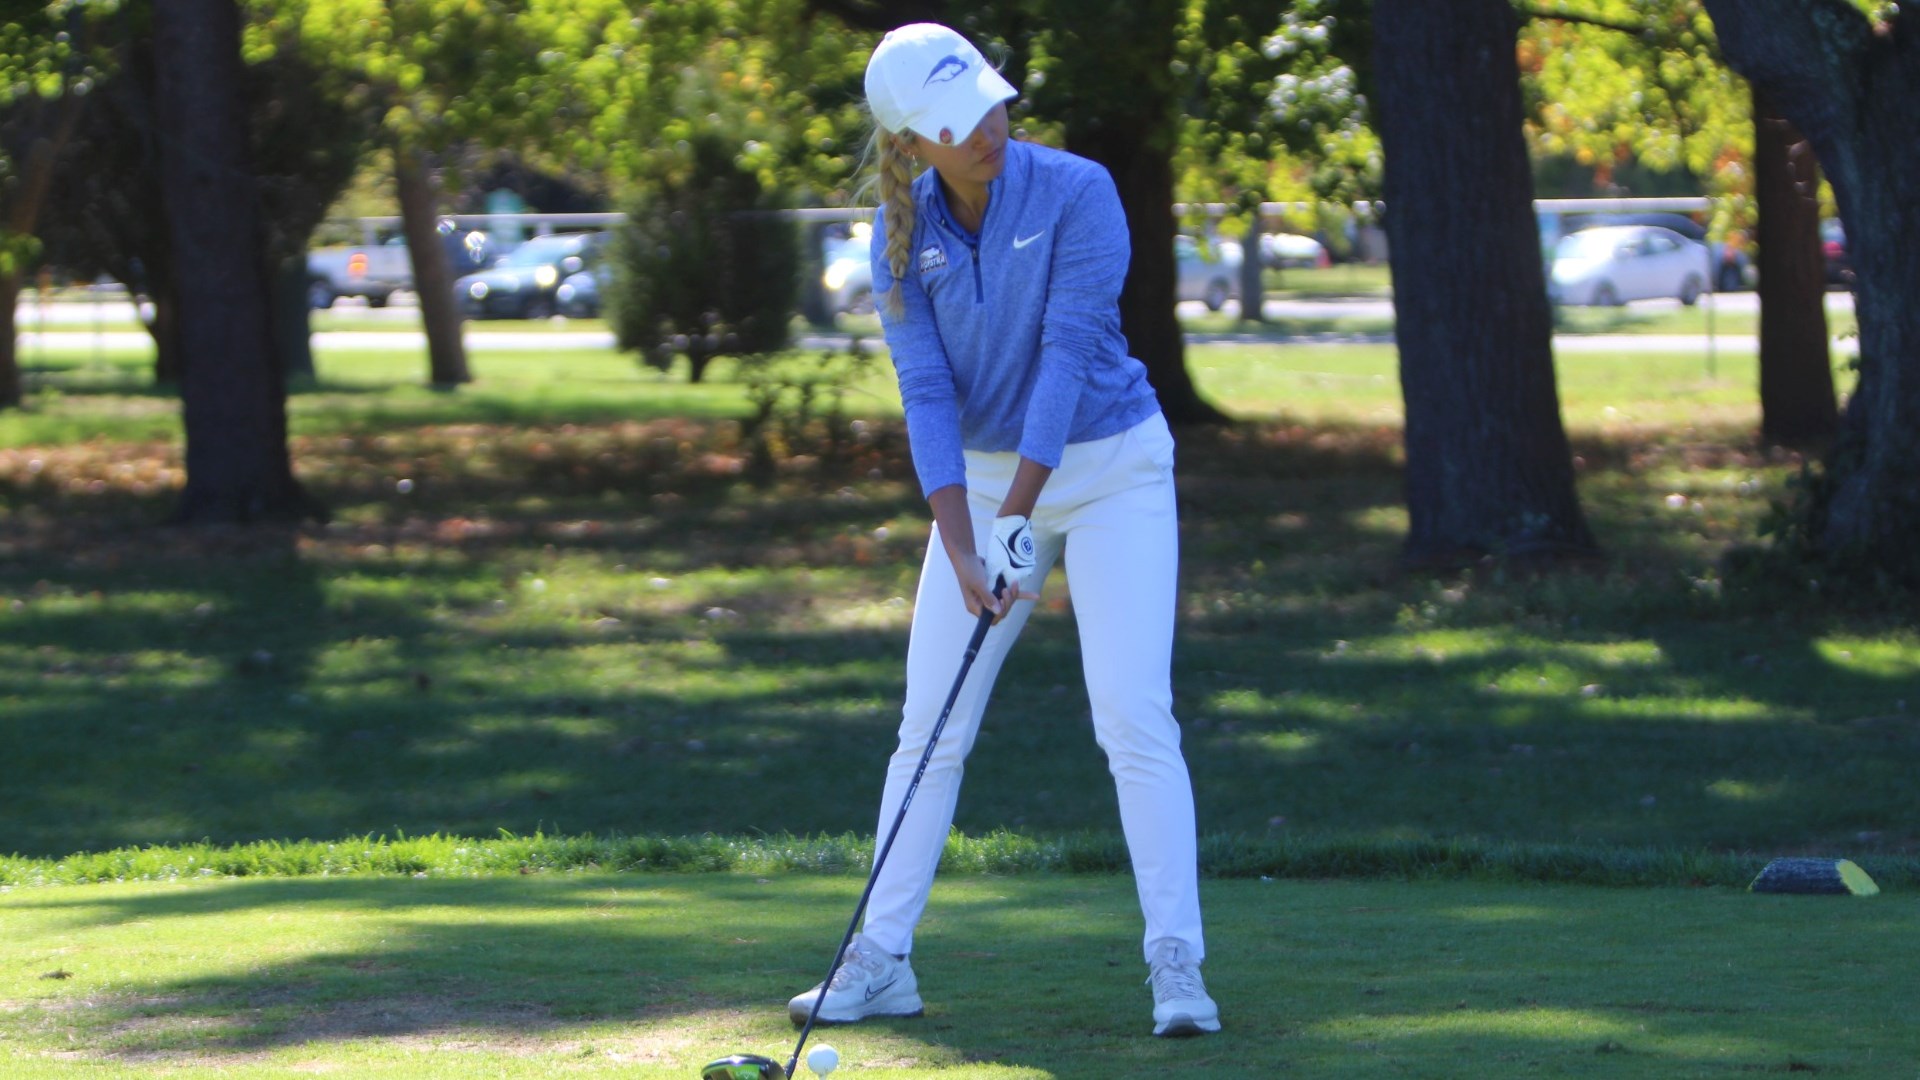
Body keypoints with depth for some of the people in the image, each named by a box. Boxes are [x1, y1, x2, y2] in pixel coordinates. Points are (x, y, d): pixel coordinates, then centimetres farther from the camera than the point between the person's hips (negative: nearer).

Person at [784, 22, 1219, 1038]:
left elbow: (1070, 355, -22)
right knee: (929, 725, 4)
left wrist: (1022, 517, -26)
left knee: (1134, 717, -14)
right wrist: (960, 546, -21)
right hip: (978, 477, 4)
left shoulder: (1075, 192, -18)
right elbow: (926, 391, -10)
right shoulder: (904, 230, -6)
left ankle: (1176, 963, -12)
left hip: (1108, 467, -4)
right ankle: (882, 960, 12)